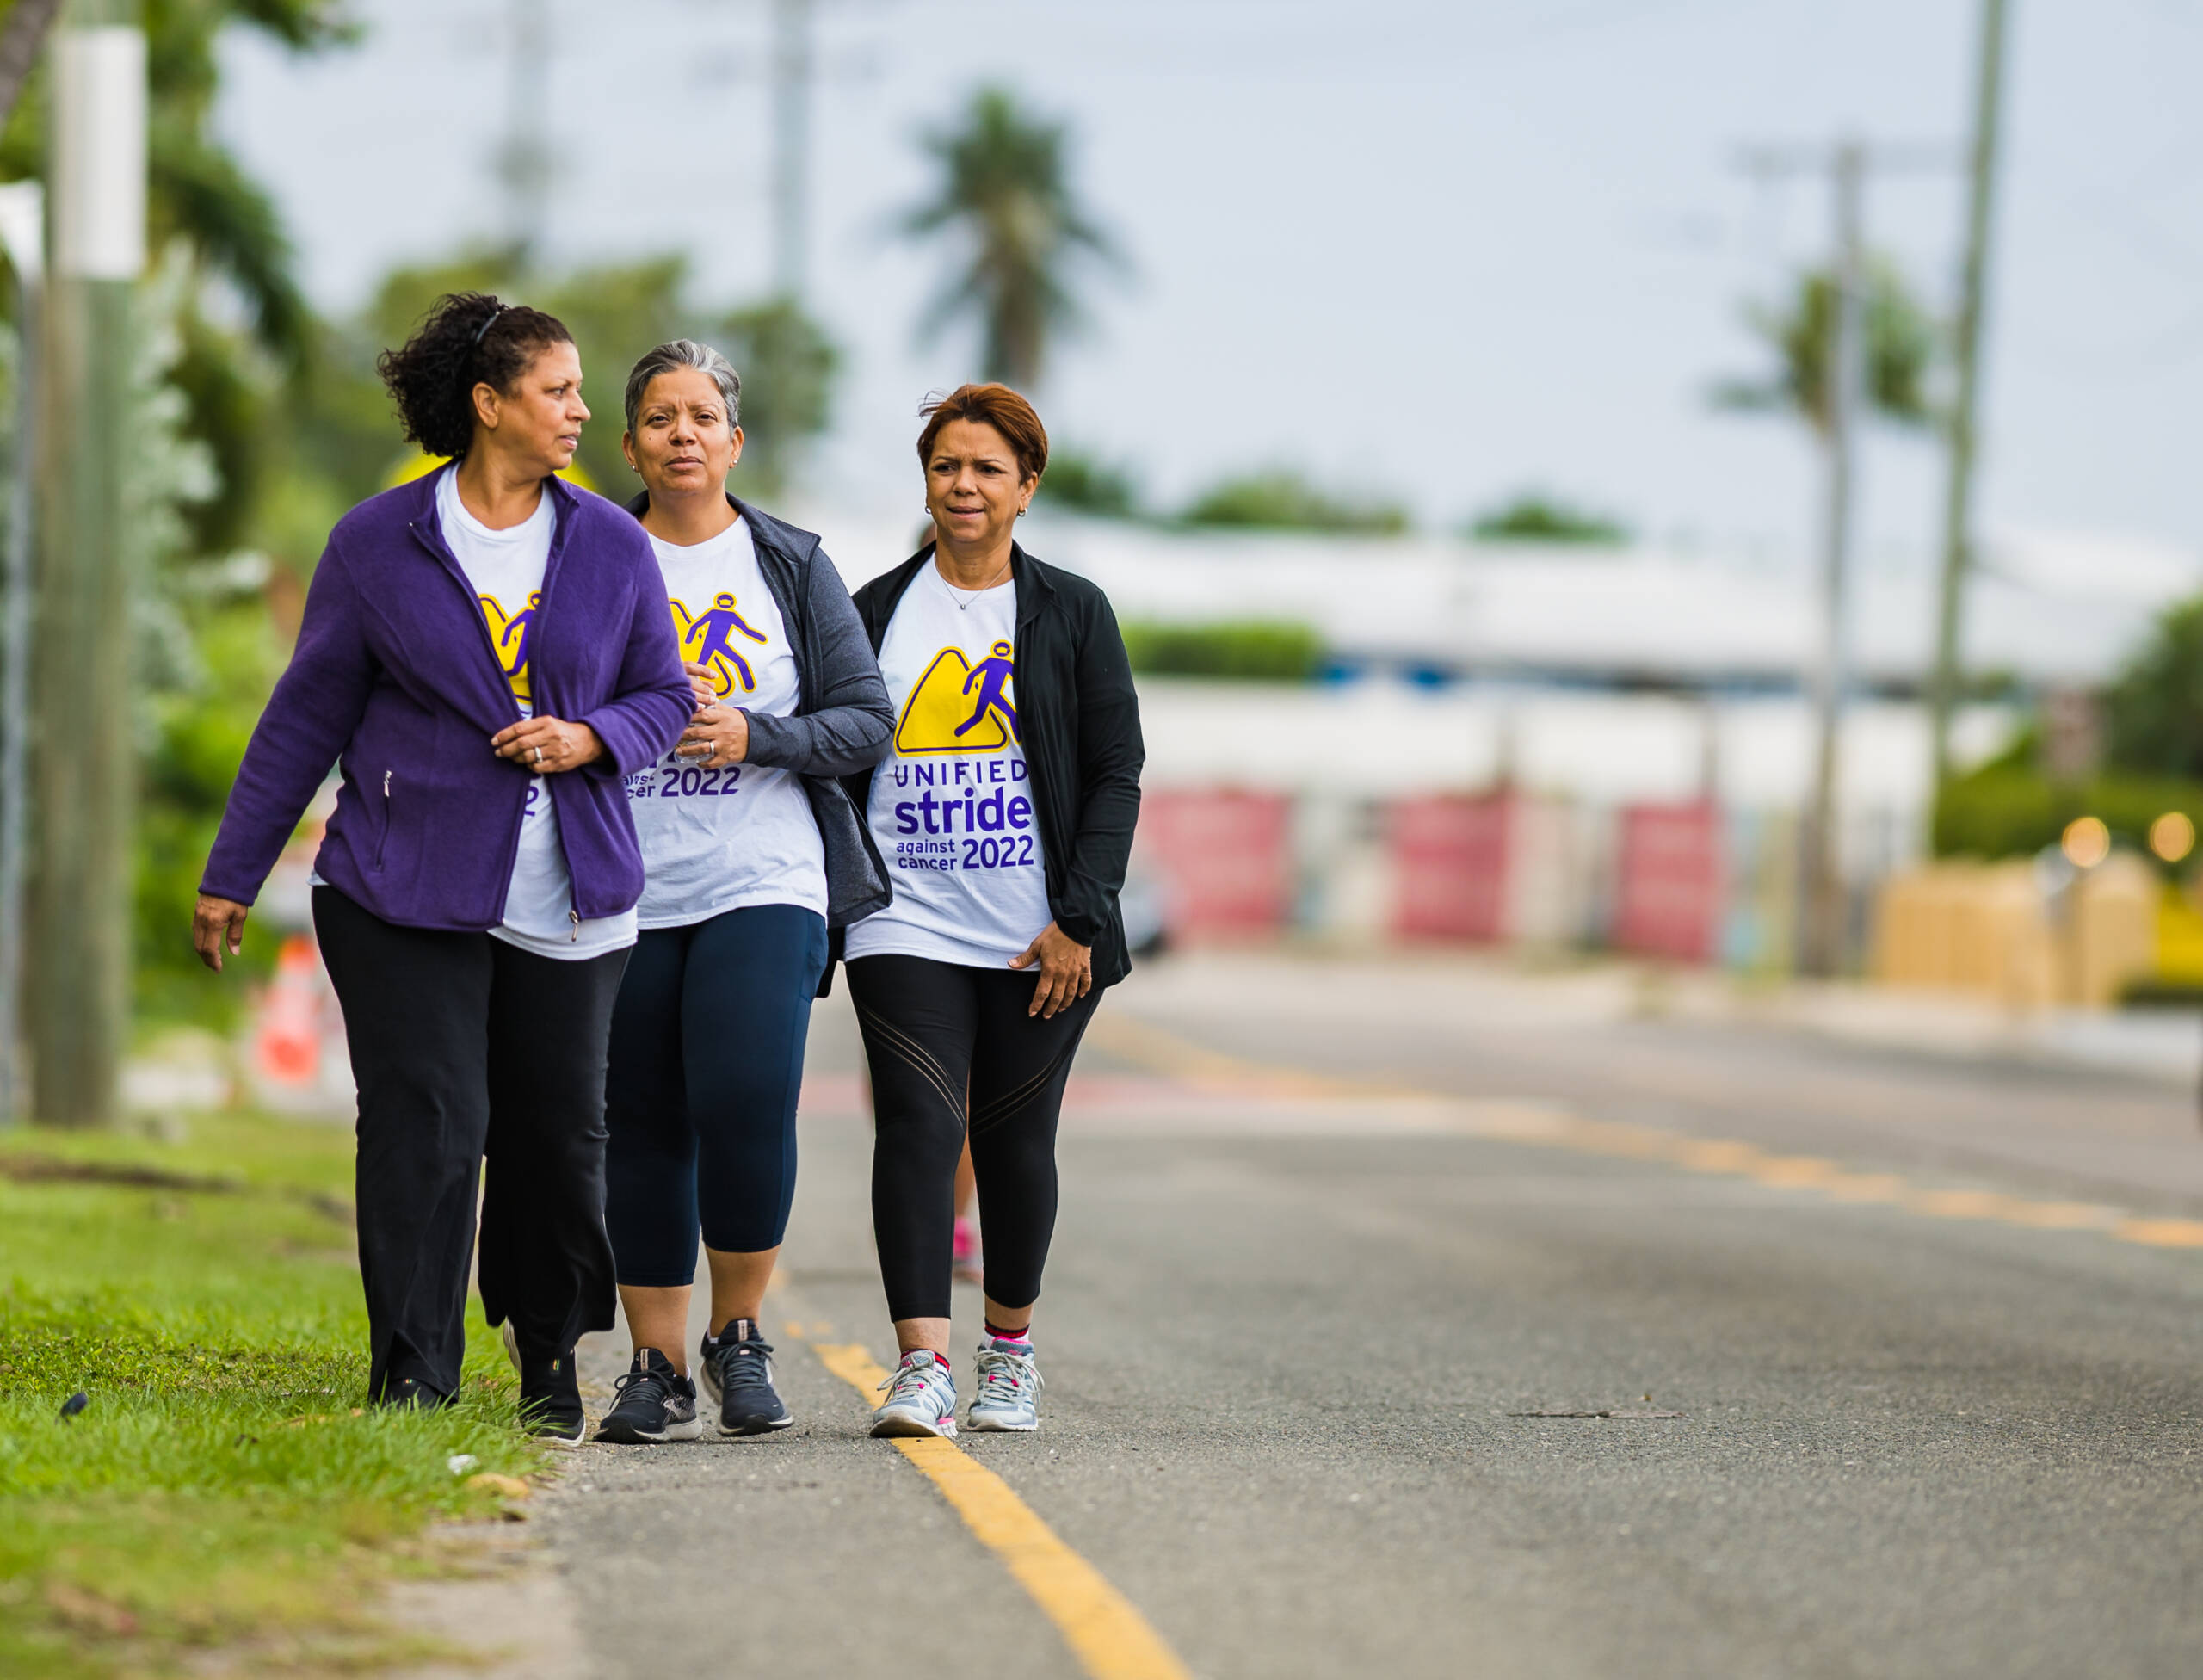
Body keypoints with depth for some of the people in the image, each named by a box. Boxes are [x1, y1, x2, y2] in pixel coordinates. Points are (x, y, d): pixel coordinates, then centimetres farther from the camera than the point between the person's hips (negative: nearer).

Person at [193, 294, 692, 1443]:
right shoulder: (377, 544, 1)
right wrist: (231, 877, 7)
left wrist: (589, 738, -8)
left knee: (557, 1133, 5)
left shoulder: (612, 547, 7)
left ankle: (549, 1368, 25)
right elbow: (307, 715, 6)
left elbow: (664, 696, 15)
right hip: (406, 887, -2)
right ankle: (408, 1381, -5)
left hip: (570, 901, 2)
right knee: (424, 1125, -11)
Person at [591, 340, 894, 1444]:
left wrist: (754, 735, -11)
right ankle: (657, 1370, 12)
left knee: (746, 1104, -17)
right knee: (644, 1132, 3)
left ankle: (738, 1334, 2)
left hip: (765, 886, -1)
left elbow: (867, 723, 4)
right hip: (628, 893, 1)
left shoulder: (792, 566, 8)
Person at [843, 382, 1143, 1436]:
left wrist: (1080, 920, -8)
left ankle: (1009, 1350, 25)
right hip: (907, 929, 0)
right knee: (919, 1126, -13)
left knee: (1015, 1141, 7)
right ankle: (921, 1367, -20)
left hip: (1040, 940, 0)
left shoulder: (1073, 615, 5)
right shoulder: (877, 611, 10)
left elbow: (1116, 774, 2)